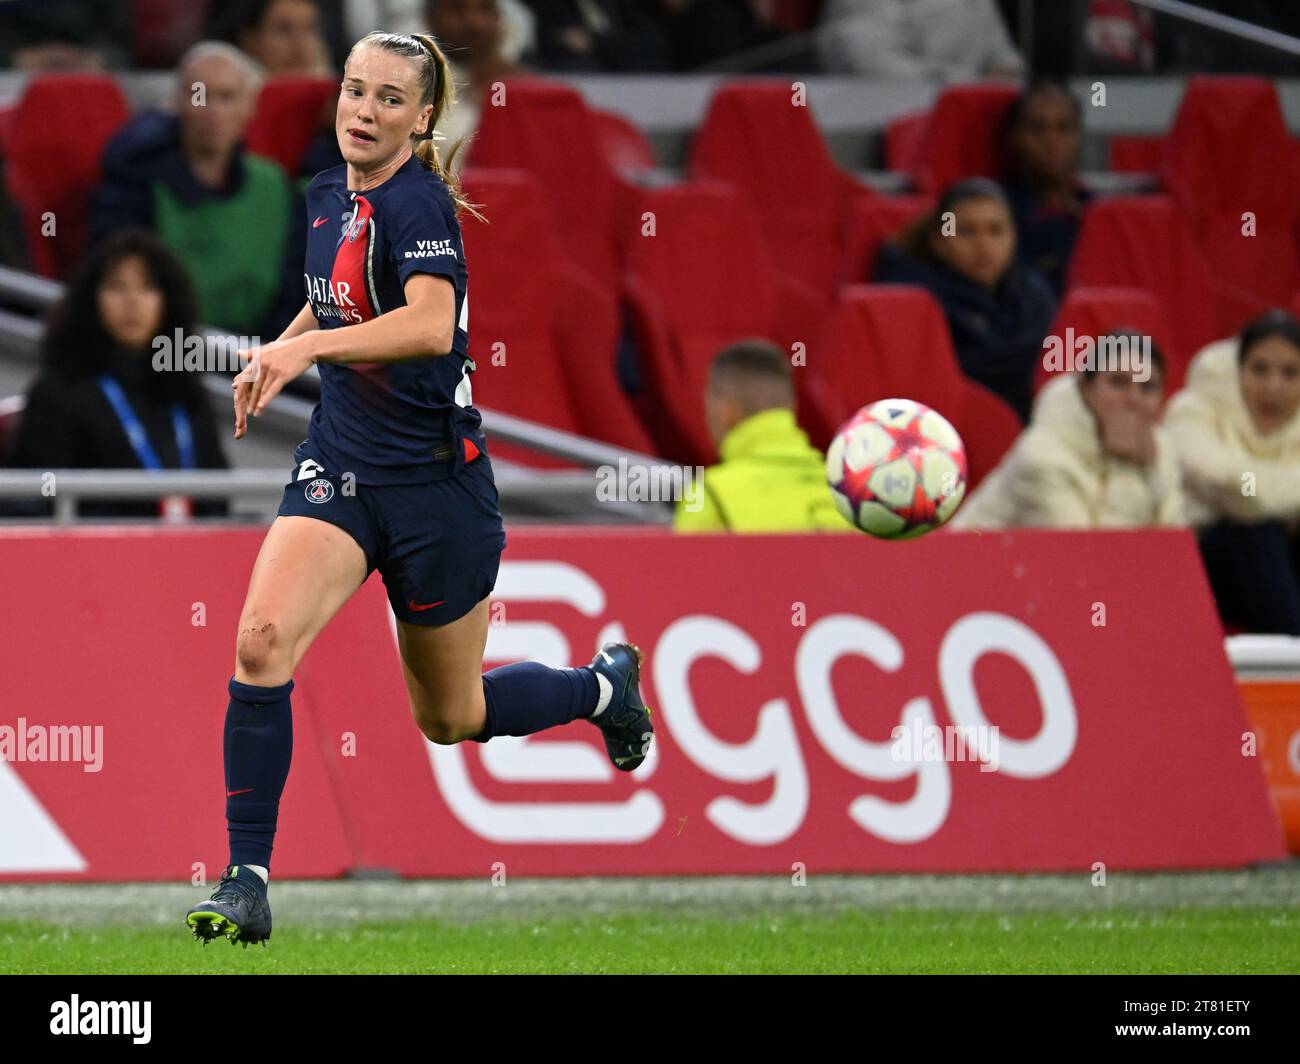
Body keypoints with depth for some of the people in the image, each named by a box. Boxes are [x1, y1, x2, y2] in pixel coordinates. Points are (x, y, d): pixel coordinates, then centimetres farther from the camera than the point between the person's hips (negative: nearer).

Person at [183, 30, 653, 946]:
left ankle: (606, 683, 43)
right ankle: (248, 878, -17)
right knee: (262, 638, -22)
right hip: (341, 460, 5)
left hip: (433, 478, -5)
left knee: (450, 716, 12)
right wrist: (273, 354, 14)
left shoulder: (417, 201, -19)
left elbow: (432, 323, -38)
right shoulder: (329, 197, 5)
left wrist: (307, 347, -49)